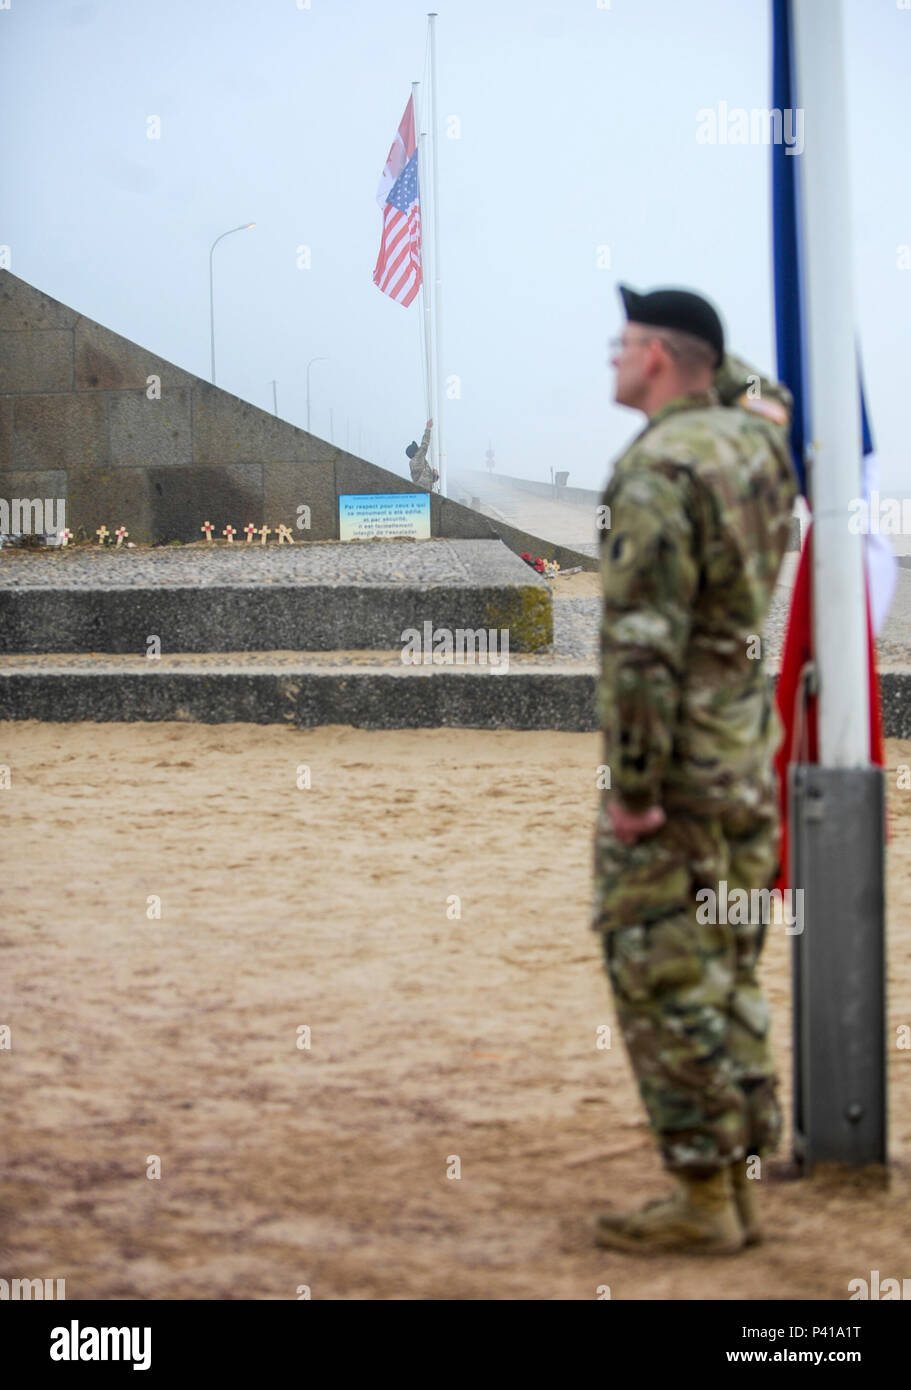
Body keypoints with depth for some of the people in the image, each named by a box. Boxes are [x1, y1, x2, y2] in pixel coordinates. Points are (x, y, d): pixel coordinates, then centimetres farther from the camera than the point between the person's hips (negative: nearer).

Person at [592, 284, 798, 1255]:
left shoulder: (657, 470, -17)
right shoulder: (755, 439, 7)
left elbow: (645, 640, -23)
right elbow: (762, 398, 35)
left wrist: (633, 787, -21)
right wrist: (707, 349, 20)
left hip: (672, 775, -8)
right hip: (749, 766, 9)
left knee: (664, 983, -3)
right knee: (727, 976, 13)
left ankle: (703, 1200, 0)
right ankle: (740, 1186, 17)